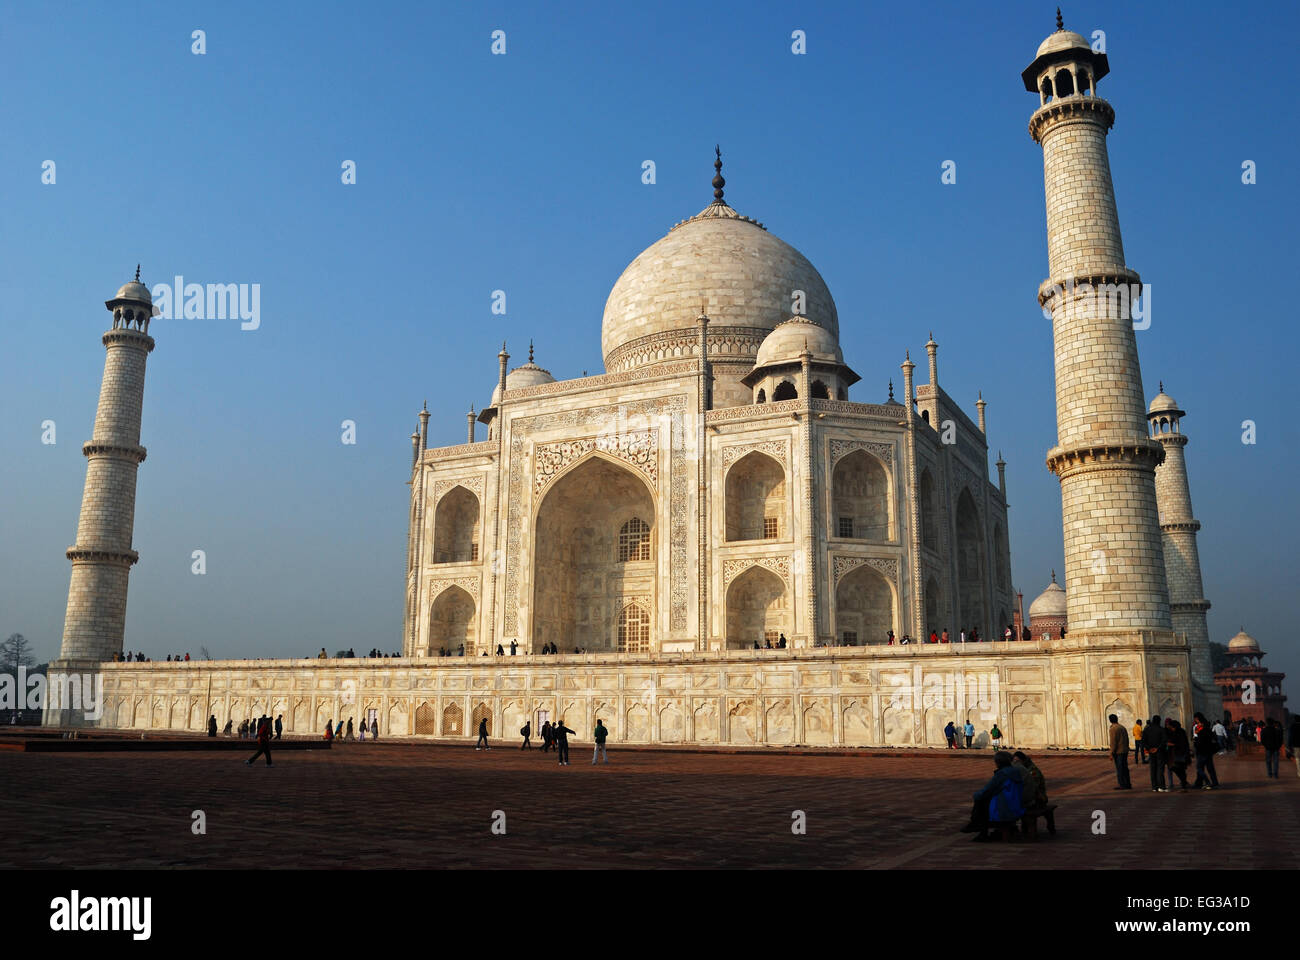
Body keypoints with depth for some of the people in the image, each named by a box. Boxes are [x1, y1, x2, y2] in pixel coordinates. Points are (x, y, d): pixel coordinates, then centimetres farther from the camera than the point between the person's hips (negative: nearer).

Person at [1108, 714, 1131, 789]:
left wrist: (1111, 754, -14)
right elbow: (1127, 740, 16)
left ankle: (1122, 785, -2)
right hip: (1125, 751, 8)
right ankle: (1127, 785, 17)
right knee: (1125, 768, 13)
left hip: (1118, 752, -8)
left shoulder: (1113, 729, -13)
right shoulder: (1122, 727, 11)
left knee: (1119, 769, -3)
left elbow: (1113, 742, -17)